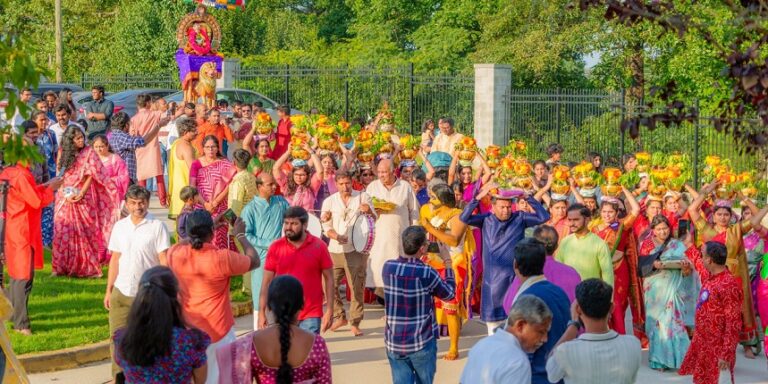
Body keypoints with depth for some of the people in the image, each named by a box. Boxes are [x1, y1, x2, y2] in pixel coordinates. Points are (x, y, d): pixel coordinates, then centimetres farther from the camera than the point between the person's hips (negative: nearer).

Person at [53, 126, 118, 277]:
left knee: (85, 231, -1)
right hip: (66, 198, 3)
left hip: (84, 198, -2)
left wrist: (81, 194, -14)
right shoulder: (64, 153, 6)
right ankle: (62, 267, 6)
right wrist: (67, 194, -7)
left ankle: (87, 268, 5)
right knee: (63, 232, 0)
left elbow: (91, 176, -4)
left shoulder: (89, 153, -1)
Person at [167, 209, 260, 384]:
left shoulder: (175, 253, -8)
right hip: (218, 332, -4)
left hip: (186, 331, 4)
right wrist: (240, 235, 8)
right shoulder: (222, 258, -19)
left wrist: (210, 224, 20)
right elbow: (255, 261, -2)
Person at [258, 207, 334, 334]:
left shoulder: (319, 246, -3)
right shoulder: (275, 248, 0)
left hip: (311, 316, -2)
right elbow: (267, 281, 3)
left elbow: (329, 278, 1)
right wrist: (261, 312, -2)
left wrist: (329, 310, -5)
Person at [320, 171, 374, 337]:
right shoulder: (329, 201, 8)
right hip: (335, 250, 2)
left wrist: (369, 211, -19)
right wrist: (335, 236, -14)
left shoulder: (363, 197, 3)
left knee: (357, 287, -3)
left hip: (356, 249, -2)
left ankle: (355, 323, 6)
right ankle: (340, 317, 20)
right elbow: (326, 227, 7)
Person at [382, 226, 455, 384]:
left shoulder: (388, 267, -4)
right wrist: (448, 265, 12)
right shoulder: (427, 273, -16)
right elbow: (449, 294, 2)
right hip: (422, 342, -3)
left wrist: (419, 261, 18)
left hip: (394, 342, 3)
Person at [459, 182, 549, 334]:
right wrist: (478, 197, -19)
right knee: (493, 319, 9)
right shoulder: (486, 220, 1)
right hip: (492, 278, 1)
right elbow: (464, 218, -11)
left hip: (513, 277, -1)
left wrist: (528, 197, -13)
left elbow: (544, 217, -9)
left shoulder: (520, 218, -1)